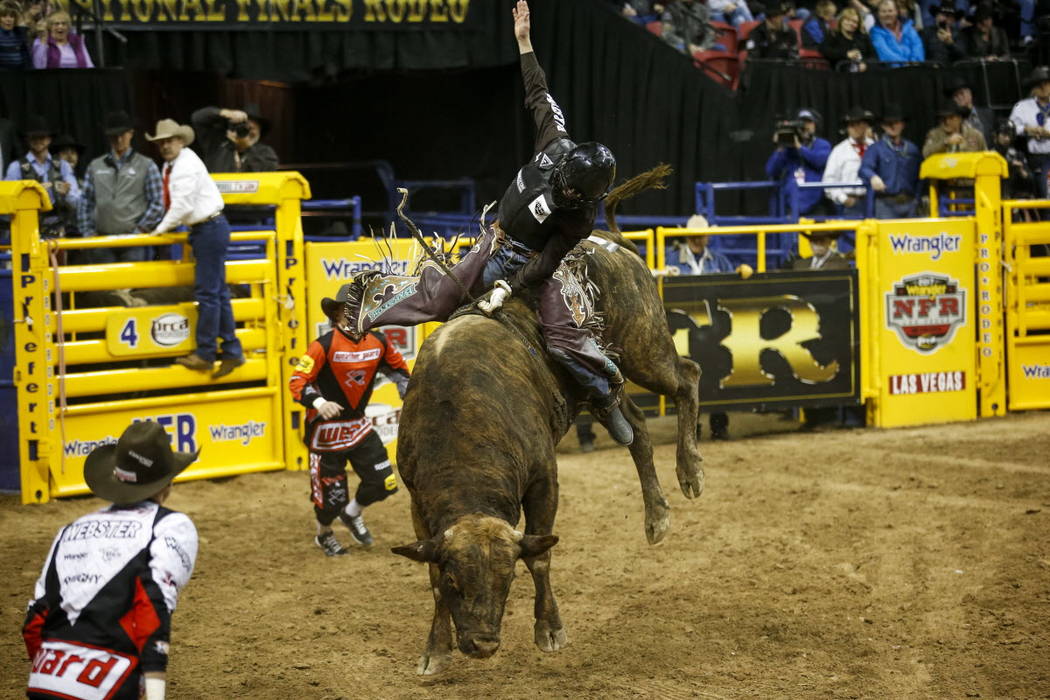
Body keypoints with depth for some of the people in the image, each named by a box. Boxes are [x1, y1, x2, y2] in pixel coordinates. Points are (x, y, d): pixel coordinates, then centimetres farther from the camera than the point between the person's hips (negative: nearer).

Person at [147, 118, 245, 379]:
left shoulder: (187, 165, -16)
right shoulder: (170, 166, 14)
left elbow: (184, 205, -19)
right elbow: (175, 203, 20)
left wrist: (162, 228, -8)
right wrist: (166, 227, 8)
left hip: (210, 229, -10)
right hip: (203, 230, 10)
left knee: (208, 293, -8)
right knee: (217, 292, 10)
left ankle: (204, 354, -5)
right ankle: (232, 352, 13)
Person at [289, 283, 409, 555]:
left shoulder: (378, 341, -3)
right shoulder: (325, 345, -20)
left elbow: (398, 368, 17)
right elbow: (297, 382, -22)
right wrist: (319, 403, -38)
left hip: (358, 425, 5)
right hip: (326, 427, -5)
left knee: (384, 482, 1)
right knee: (330, 492, 2)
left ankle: (352, 513, 34)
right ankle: (324, 534, 36)